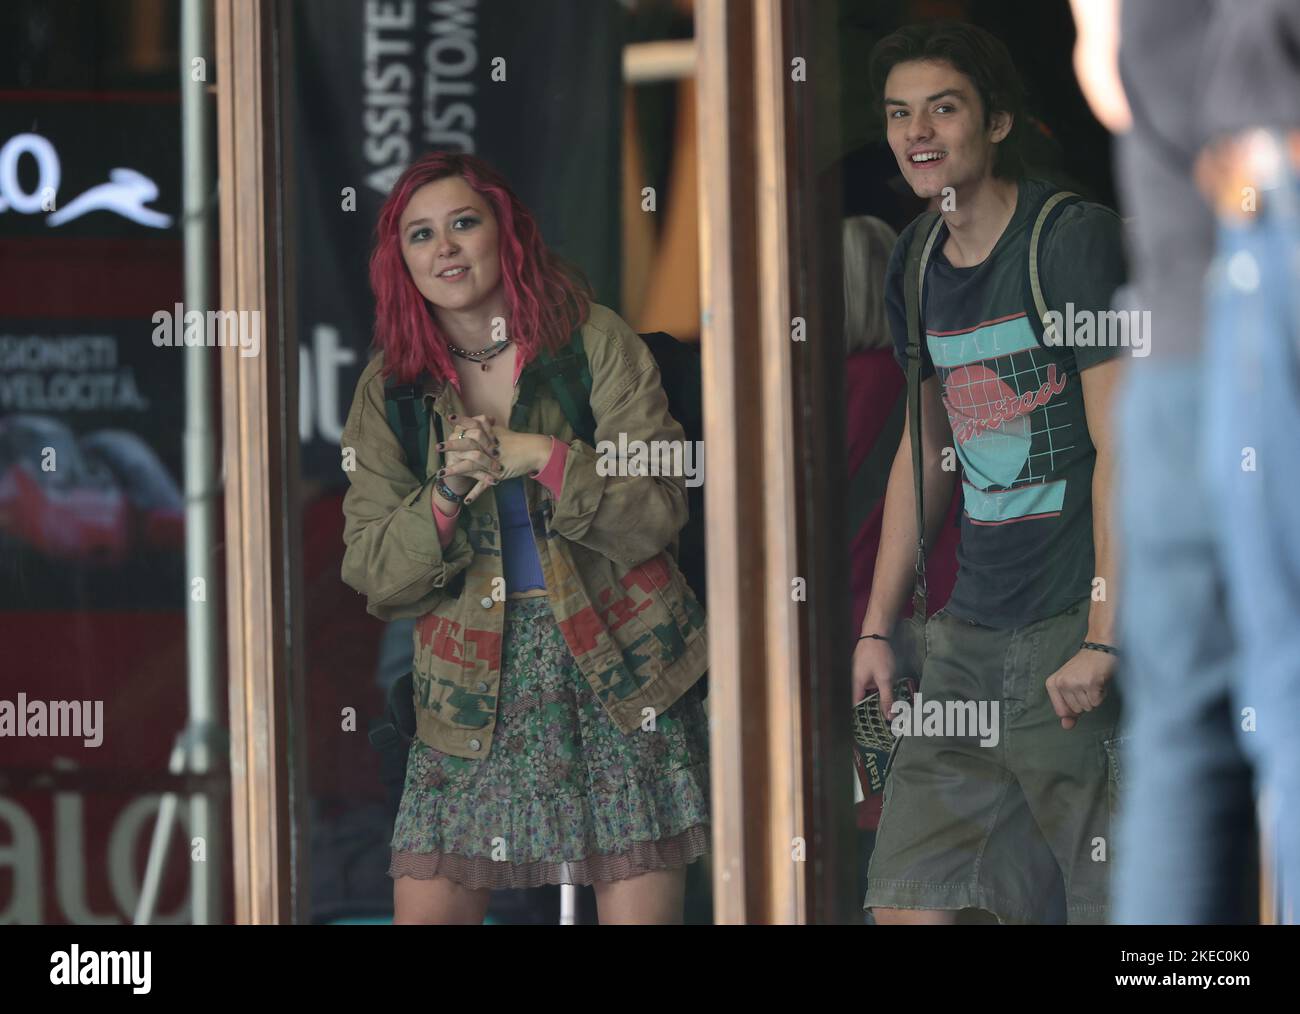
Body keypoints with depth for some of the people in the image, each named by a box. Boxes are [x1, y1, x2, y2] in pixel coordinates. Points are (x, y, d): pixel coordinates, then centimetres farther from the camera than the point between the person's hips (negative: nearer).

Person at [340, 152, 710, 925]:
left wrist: (541, 456, -17)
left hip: (615, 667, -2)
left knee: (641, 907, -8)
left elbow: (658, 512, -5)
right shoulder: (391, 389, 7)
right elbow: (372, 574, 3)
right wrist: (446, 494, -14)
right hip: (473, 683, 2)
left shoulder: (595, 341, 0)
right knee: (425, 909, -5)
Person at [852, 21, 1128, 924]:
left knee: (1115, 901, -7)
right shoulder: (917, 265, 13)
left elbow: (1123, 450, -14)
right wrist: (878, 626, 19)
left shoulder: (1076, 240, -10)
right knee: (908, 898, 2)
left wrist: (1101, 643, -19)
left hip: (1078, 623, -7)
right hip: (971, 634, 7)